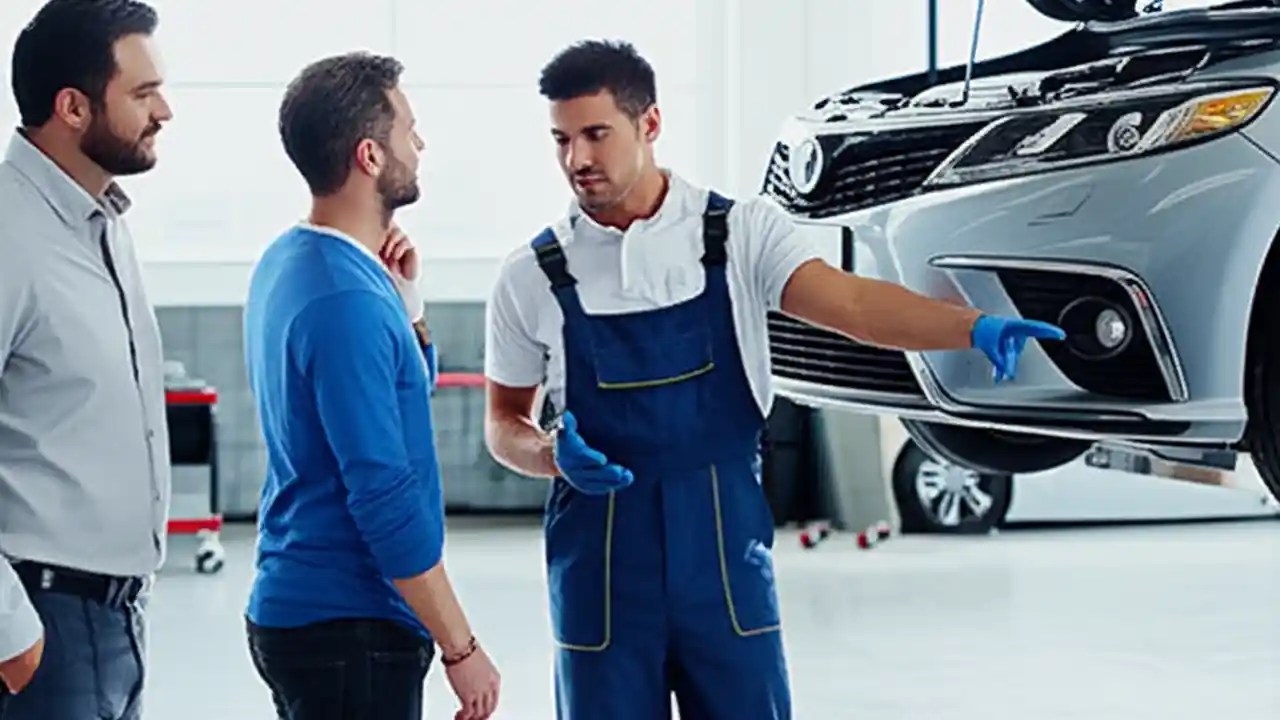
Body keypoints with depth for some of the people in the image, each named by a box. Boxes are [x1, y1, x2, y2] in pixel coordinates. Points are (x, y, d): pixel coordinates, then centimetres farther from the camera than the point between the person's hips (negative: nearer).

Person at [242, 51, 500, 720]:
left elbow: (401, 391, 20)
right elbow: (385, 497, -24)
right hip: (350, 628, -10)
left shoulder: (288, 261, 8)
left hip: (295, 607, 10)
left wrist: (402, 298, 4)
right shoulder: (345, 301, -22)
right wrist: (460, 646, -18)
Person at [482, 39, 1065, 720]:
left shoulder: (739, 232, -2)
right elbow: (503, 421, 10)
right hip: (599, 555, 1)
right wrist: (552, 456, -13)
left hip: (722, 547, 0)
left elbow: (849, 302, -15)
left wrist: (974, 327, -31)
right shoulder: (533, 276, 0)